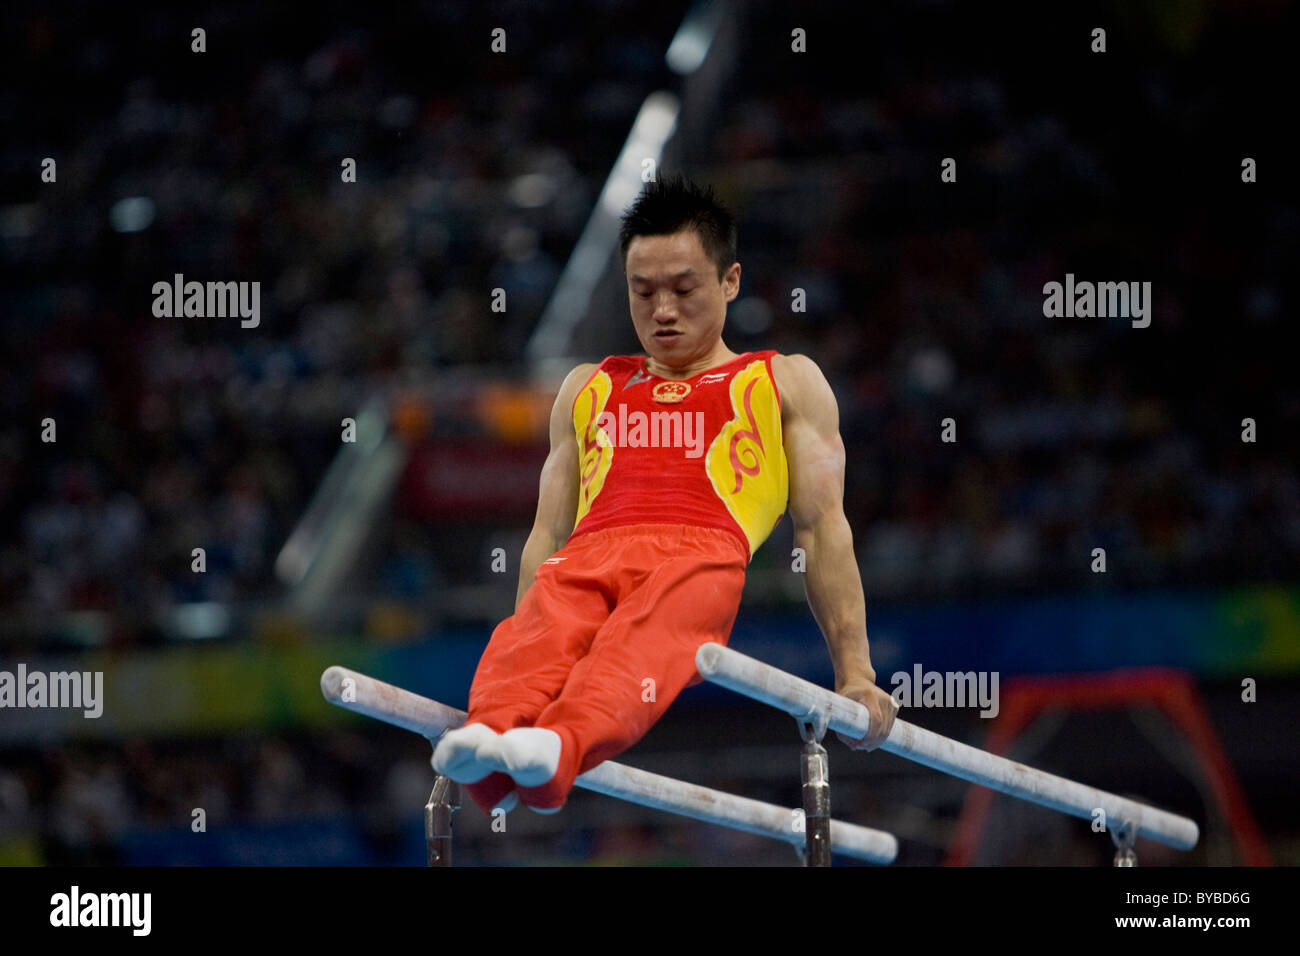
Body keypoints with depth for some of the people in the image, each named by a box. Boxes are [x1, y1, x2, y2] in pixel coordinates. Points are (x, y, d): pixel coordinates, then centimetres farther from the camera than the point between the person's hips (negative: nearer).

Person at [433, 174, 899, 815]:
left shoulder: (786, 382, 27)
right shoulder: (588, 389, 35)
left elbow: (823, 528, 17)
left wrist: (856, 676, 6)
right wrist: (520, 649, 11)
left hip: (701, 554, -3)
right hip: (586, 559, 3)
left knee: (639, 651, -39)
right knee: (533, 644, -35)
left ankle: (558, 749, -68)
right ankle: (489, 743, -64)